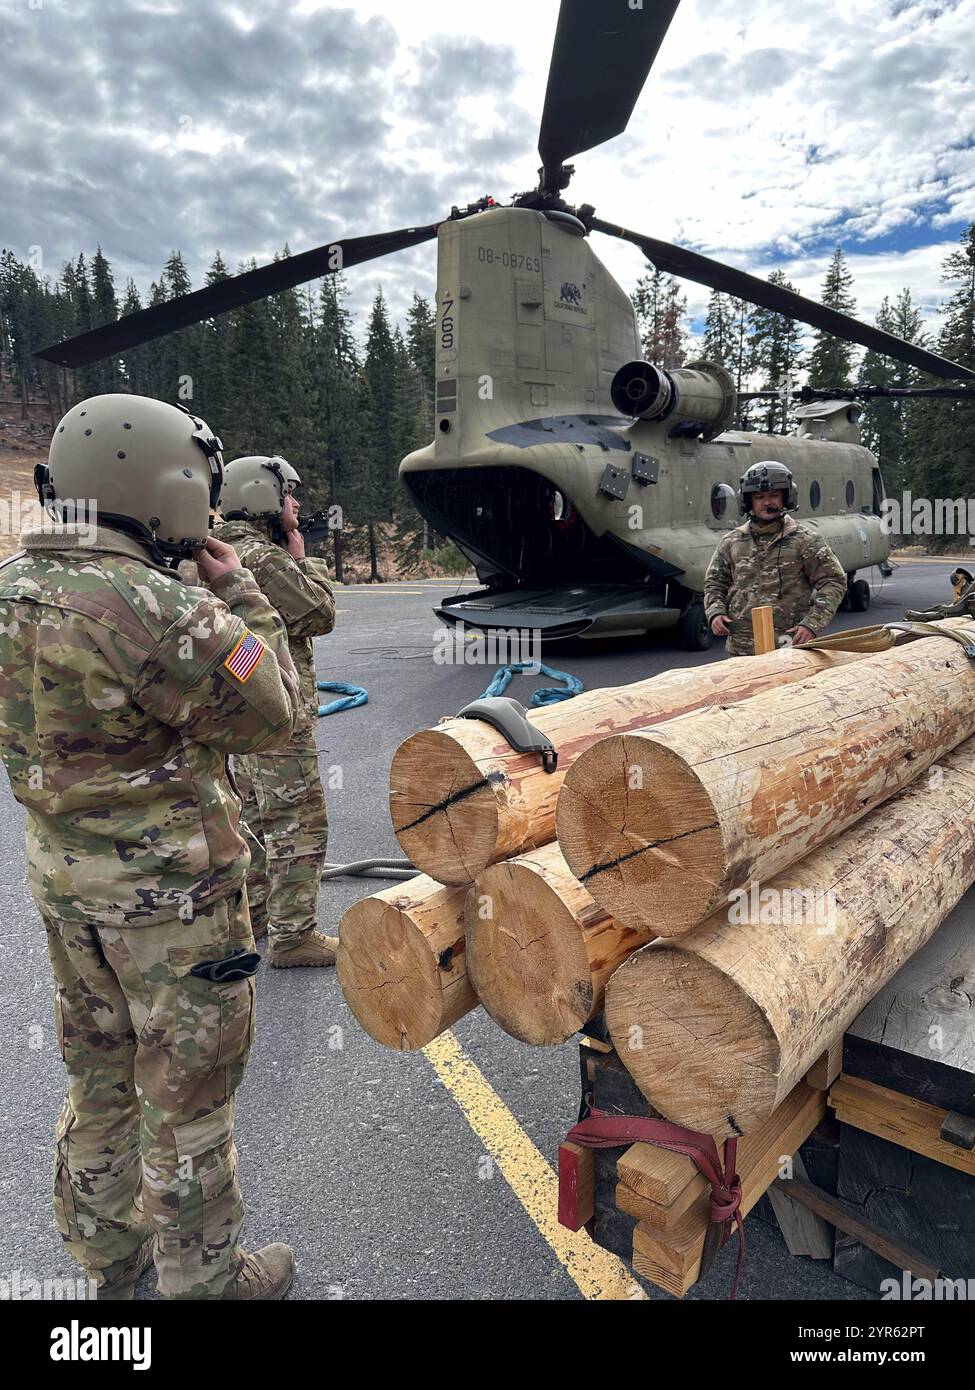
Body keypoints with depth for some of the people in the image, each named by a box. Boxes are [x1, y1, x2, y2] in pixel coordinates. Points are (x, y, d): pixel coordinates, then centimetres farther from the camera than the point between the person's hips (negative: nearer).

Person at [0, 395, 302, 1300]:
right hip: (168, 894, -8)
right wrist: (239, 595, -8)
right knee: (188, 1091, 13)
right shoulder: (156, 610, -27)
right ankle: (202, 1278, 34)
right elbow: (271, 715, -16)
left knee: (101, 1074, 25)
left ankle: (107, 1253, 46)